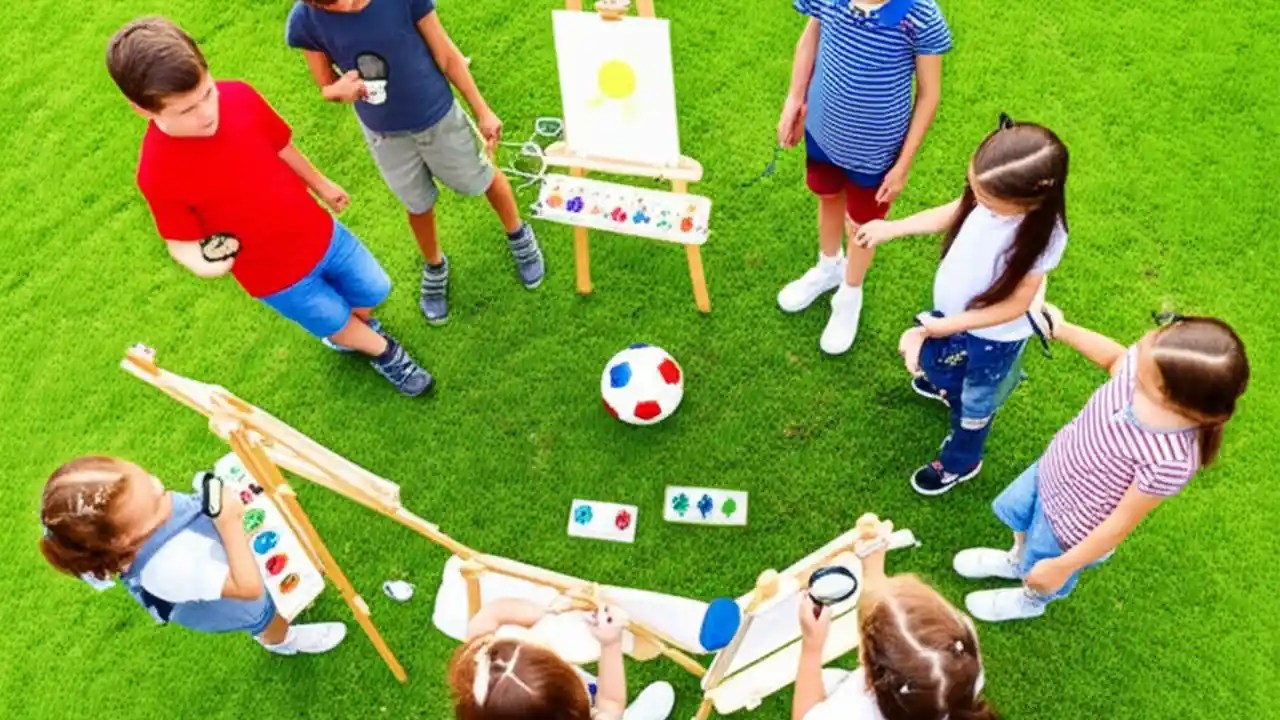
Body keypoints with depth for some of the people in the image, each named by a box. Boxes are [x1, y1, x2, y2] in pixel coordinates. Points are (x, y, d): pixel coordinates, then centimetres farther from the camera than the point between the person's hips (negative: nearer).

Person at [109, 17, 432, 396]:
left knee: (373, 292, 22)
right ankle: (385, 352, 52)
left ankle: (349, 331, 58)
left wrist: (320, 184, 17)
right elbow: (180, 243, -15)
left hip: (319, 233, 4)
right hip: (275, 275, -4)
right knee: (338, 323, 18)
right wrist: (203, 262, -38)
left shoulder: (240, 97, -19)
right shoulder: (159, 174, -30)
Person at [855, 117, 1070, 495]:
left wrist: (945, 326, -30)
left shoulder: (1042, 236, -38)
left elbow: (1015, 305, -27)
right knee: (933, 363, 35)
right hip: (952, 309, 6)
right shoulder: (993, 191, -24)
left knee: (973, 404, 22)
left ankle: (960, 462, 52)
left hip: (994, 335, -6)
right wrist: (892, 228, -6)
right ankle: (947, 388, 72)